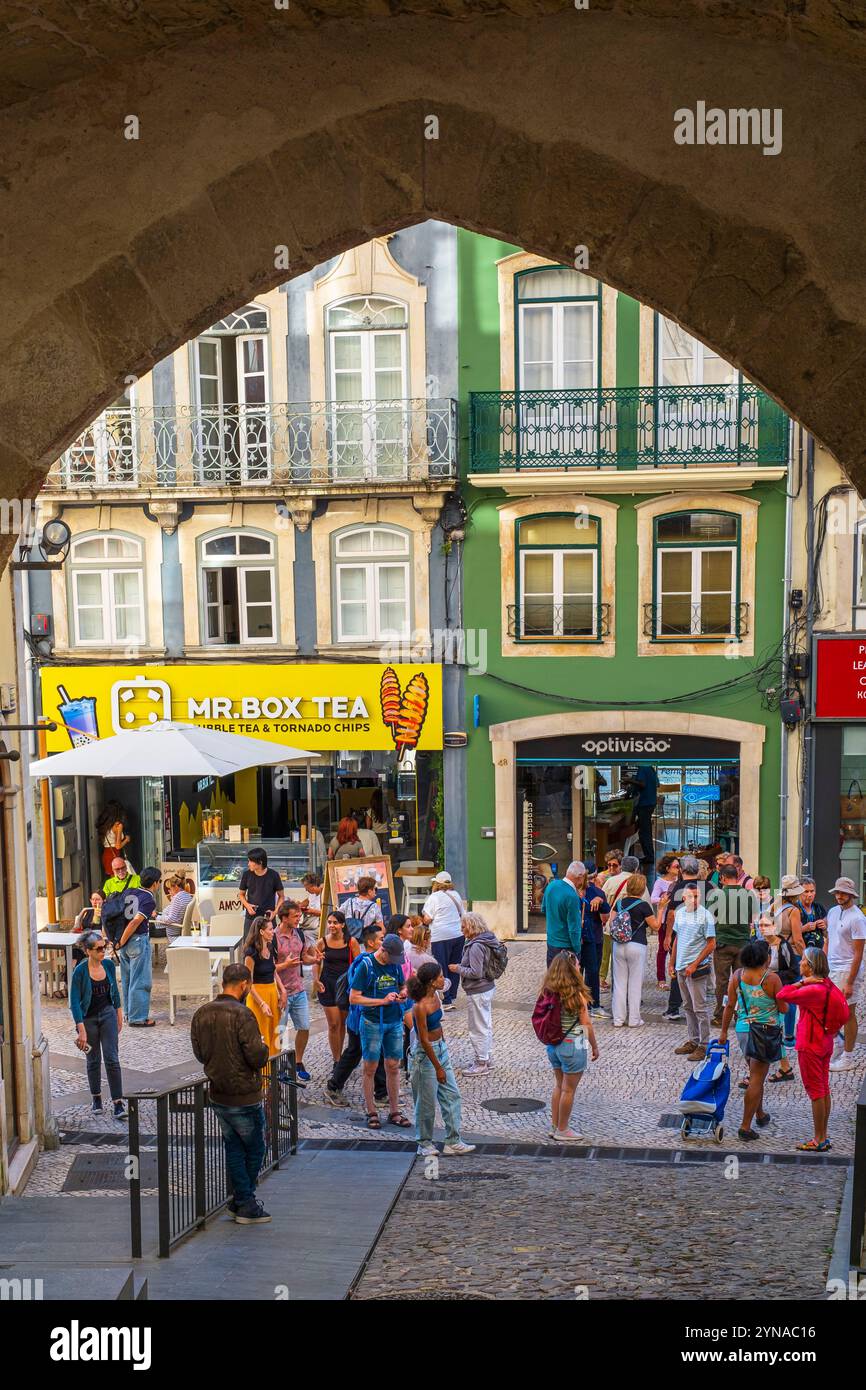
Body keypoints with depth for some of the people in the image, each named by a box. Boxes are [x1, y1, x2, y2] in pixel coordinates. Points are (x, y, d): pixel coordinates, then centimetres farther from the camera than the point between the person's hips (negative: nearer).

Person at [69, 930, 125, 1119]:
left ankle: (118, 1102, -4)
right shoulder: (80, 971, -18)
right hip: (88, 1018, -2)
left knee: (112, 1058, -5)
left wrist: (119, 1013, 13)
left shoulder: (109, 965, -6)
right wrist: (81, 1030, -20)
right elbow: (74, 1001, -17)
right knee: (94, 1060, 11)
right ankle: (96, 1098, 31)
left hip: (108, 1014, 2)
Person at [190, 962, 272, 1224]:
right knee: (254, 1149, 10)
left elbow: (199, 1053, 11)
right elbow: (257, 1057, -23)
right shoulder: (242, 1014, -21)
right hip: (244, 1098, -6)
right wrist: (264, 1047, -2)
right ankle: (246, 1205, 15)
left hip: (217, 1096, 7)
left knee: (233, 1148, 18)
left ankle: (242, 1201, 22)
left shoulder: (201, 1014, 1)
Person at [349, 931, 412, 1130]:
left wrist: (403, 993, -4)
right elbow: (353, 998, -14)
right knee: (370, 1068, 4)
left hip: (394, 1022, 5)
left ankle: (394, 1112, 17)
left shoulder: (395, 964, 4)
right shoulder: (365, 965, -12)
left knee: (393, 1066, 8)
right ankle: (372, 1113, 14)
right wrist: (382, 1001, -18)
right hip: (372, 1022, -5)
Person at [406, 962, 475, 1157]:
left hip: (440, 1048, 9)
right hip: (425, 1054, -8)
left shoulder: (435, 996, -1)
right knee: (427, 1102, 6)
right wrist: (438, 1068, -17)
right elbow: (424, 1041, -21)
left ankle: (453, 1142, 17)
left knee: (452, 1094, 9)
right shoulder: (420, 1007, -25)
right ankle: (425, 1143, 23)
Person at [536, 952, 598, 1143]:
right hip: (573, 1046, -6)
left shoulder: (548, 991, -3)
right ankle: (562, 1130, 18)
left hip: (553, 1045, 6)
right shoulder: (577, 995, -19)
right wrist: (594, 1046, -1)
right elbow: (586, 1024, -13)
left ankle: (554, 1126, 29)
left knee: (559, 1085, 20)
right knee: (568, 1089, 8)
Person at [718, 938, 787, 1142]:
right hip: (766, 1032, -5)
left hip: (743, 1029, 5)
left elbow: (730, 1005, 0)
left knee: (756, 1075, 24)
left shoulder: (737, 975, -3)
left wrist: (724, 1031, 7)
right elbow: (783, 1009, -10)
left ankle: (760, 1114, 40)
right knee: (756, 1079, 0)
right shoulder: (771, 978, -16)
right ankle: (745, 1127, -1)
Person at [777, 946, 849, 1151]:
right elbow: (843, 1004, 13)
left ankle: (819, 1140, 9)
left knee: (816, 1092, 1)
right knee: (824, 1090, 15)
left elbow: (782, 996, -28)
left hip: (810, 1046, -9)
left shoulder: (813, 990, -25)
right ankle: (823, 1138, 24)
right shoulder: (828, 984, 1)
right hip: (825, 1043, 9)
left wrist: (802, 981, -22)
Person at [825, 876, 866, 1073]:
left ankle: (848, 1058, 13)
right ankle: (837, 1046, 31)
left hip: (847, 971, -7)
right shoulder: (833, 912, 8)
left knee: (848, 1013, 2)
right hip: (830, 969, 7)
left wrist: (850, 983, -19)